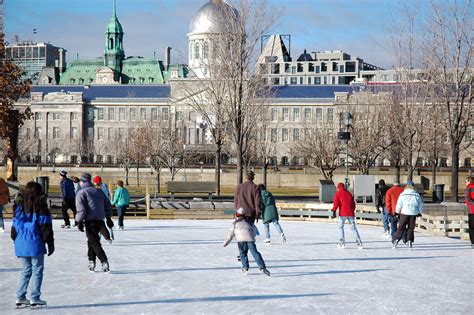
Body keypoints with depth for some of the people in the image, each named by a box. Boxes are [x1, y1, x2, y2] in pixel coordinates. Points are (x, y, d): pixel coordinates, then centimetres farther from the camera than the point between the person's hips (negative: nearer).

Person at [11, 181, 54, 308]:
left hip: (21, 244, 5)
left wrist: (17, 242, 20)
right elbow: (46, 228, -7)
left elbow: (14, 227, 11)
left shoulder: (20, 207, 7)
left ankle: (20, 297, 11)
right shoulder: (41, 207, -7)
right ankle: (35, 298, 2)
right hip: (35, 244, -5)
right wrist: (50, 244, 0)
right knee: (37, 270, 4)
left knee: (26, 270, 15)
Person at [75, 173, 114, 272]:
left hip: (90, 221, -7)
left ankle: (105, 263, -17)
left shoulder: (81, 193, -4)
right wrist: (108, 218, 26)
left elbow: (81, 208, -14)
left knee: (94, 242, -6)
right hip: (100, 220, 7)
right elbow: (107, 205, 20)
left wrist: (79, 221, -12)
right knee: (91, 240, 20)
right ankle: (91, 262, 21)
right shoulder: (99, 191, 17)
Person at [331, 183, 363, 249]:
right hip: (350, 213, 4)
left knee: (341, 226, 13)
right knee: (353, 227, 7)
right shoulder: (349, 193, 18)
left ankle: (342, 243, 5)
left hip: (343, 213, -4)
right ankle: (359, 243, -2)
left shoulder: (338, 194, 4)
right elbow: (353, 203, 21)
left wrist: (334, 212, -16)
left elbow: (336, 203, -9)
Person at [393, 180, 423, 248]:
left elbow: (399, 205, -1)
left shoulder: (403, 194, -2)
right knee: (411, 228, 10)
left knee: (401, 227, 2)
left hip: (405, 213, -2)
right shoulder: (417, 195, 5)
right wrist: (419, 212, 25)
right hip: (413, 213, 2)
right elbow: (420, 205, 11)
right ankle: (410, 241, 6)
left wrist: (398, 211, 14)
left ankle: (396, 240, -8)